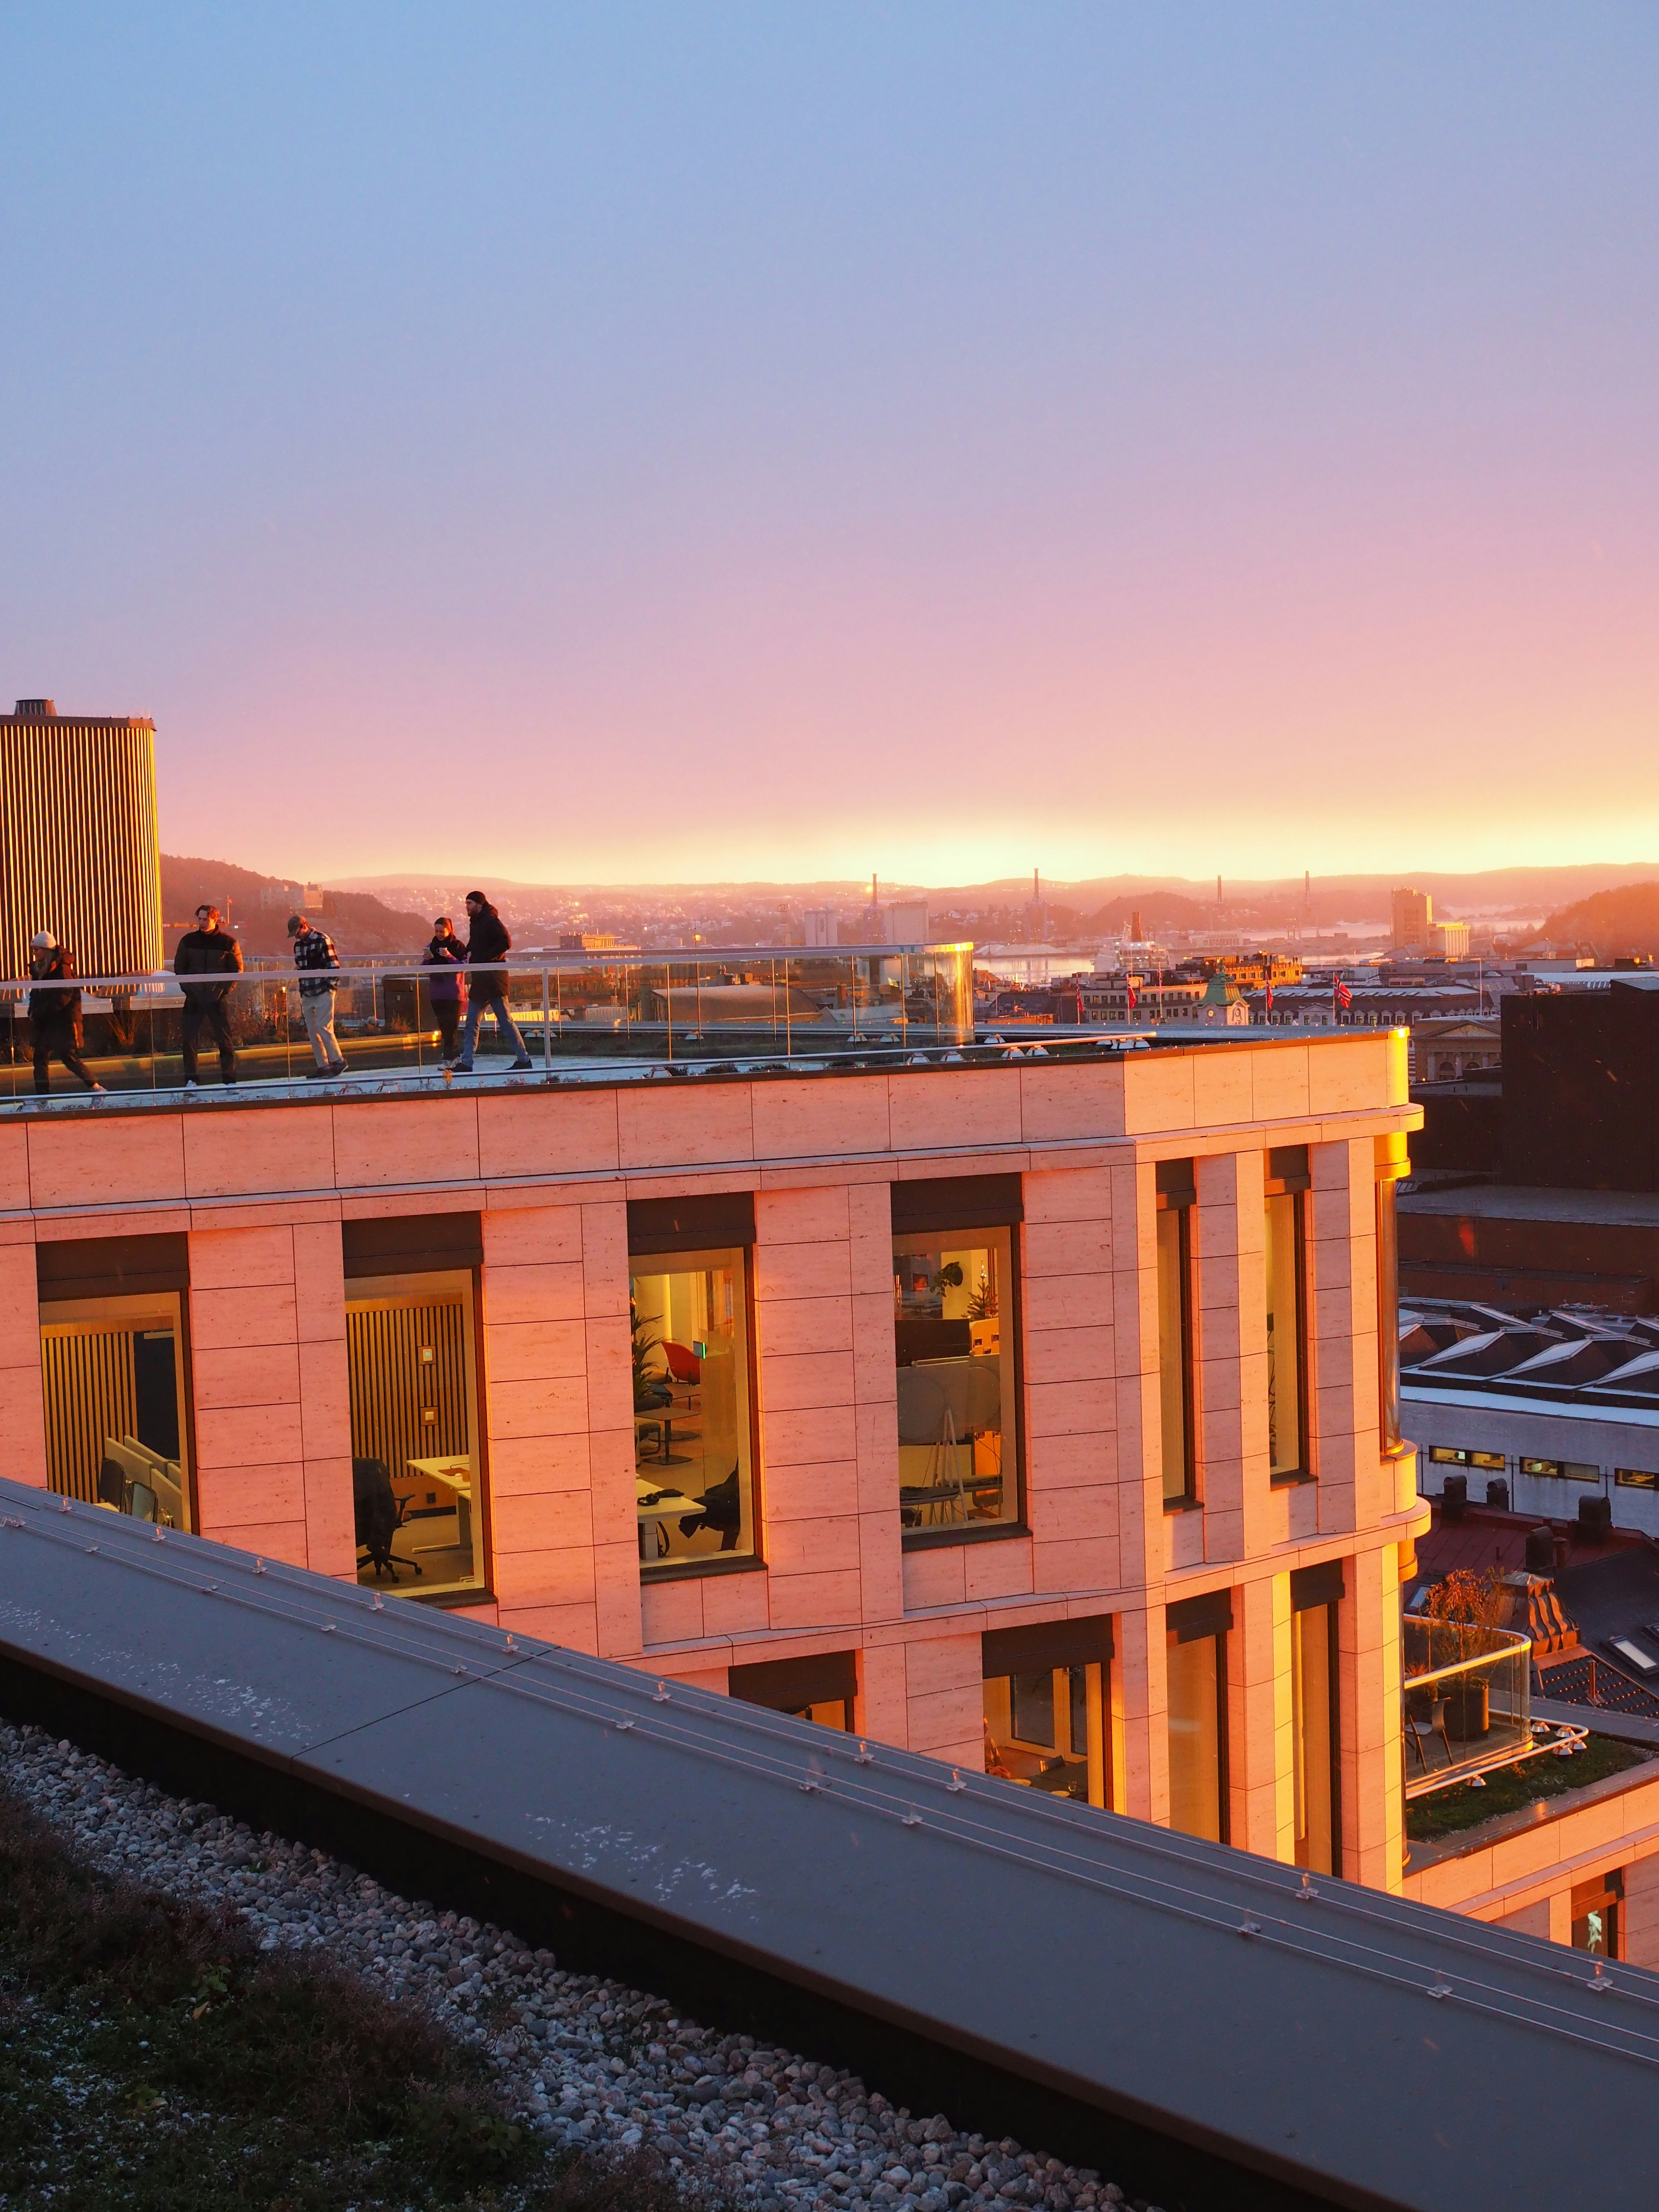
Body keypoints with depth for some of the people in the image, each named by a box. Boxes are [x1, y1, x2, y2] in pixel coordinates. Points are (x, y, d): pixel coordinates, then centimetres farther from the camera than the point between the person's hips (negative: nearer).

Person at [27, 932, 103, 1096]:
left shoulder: (62, 969, -15)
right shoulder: (39, 969, 10)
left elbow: (62, 998, -20)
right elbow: (36, 994, 16)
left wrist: (39, 1014, -19)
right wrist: (33, 1013, -2)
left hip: (65, 1020, -8)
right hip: (46, 1022, 8)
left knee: (69, 1056, -9)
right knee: (40, 1056, 5)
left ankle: (95, 1088, 2)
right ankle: (42, 1096, 10)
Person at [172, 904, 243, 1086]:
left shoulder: (228, 942, 0)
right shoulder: (188, 941, 5)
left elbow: (237, 970, 3)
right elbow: (179, 967, 12)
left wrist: (225, 991, -8)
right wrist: (188, 988, -1)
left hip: (218, 999, -2)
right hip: (194, 999, 2)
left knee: (224, 1040, -2)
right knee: (189, 1040, -3)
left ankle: (229, 1079, 5)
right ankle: (190, 1080, 2)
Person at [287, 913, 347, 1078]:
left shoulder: (323, 940, -7)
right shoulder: (298, 945, 14)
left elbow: (334, 964, -10)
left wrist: (329, 985, -13)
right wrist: (302, 990, 13)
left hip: (323, 993, -7)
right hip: (307, 995, 7)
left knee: (324, 1028, -14)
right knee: (312, 1032, 5)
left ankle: (338, 1061, -5)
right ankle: (323, 1066, 10)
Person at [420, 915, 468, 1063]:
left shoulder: (458, 946, -2)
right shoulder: (431, 946, 11)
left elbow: (463, 967, -9)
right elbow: (424, 969, 13)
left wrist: (450, 957, -21)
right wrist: (426, 960, -7)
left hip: (454, 992, -5)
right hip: (437, 991, 5)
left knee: (451, 1026, -8)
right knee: (443, 1026, 5)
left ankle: (450, 1057, -10)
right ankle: (454, 1056, 11)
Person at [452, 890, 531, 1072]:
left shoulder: (490, 921, -11)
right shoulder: (475, 923, 17)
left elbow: (506, 943, -23)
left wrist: (483, 958, -21)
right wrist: (469, 954, 6)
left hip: (493, 981, -10)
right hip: (480, 982, 10)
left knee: (505, 1020, -5)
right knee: (471, 1022, 7)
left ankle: (524, 1060, 1)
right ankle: (466, 1063, 8)